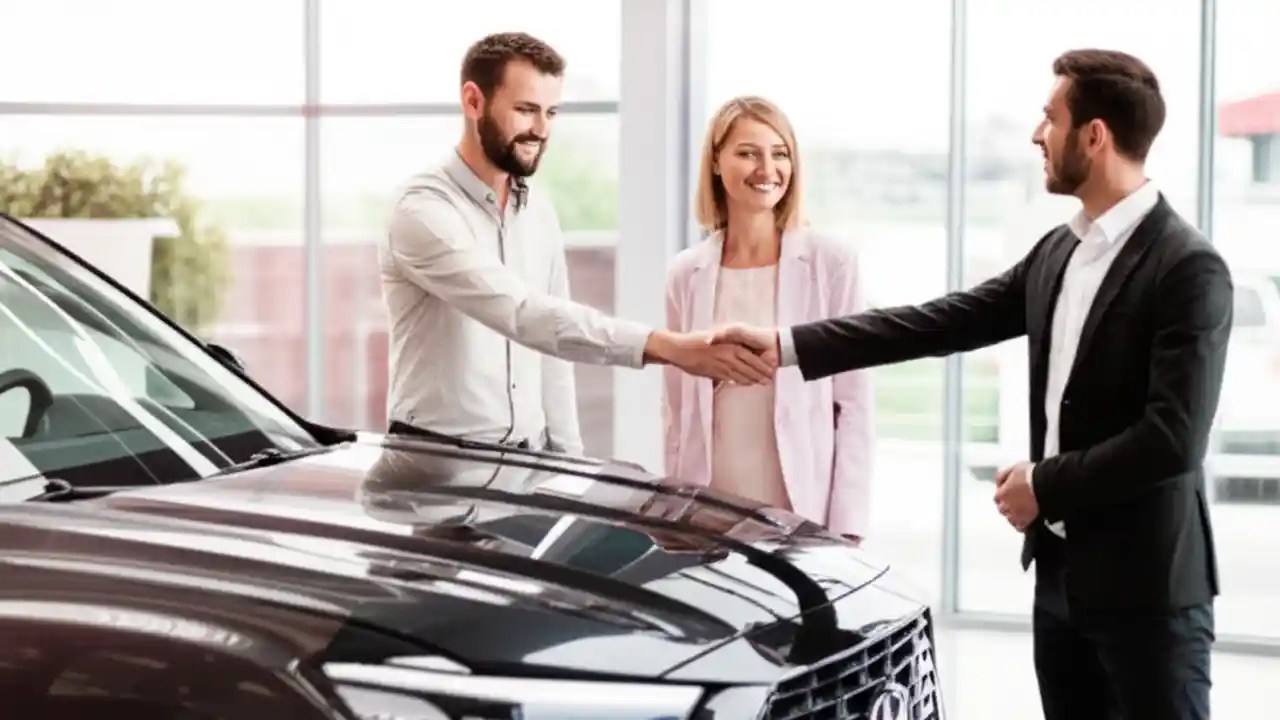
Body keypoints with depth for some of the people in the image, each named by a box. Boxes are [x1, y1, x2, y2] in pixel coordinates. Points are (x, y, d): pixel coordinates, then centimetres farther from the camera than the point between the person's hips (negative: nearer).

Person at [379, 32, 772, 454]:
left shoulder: (539, 210, 8)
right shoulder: (423, 211, -16)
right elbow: (523, 314, -28)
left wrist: (566, 455, 8)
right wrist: (662, 346, -36)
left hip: (529, 455, 6)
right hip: (437, 457, -6)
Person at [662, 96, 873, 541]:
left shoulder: (832, 262, -1)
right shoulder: (686, 274, 7)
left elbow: (854, 404, -1)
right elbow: (676, 413, 11)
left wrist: (847, 529, -6)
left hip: (804, 511, -2)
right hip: (709, 512, 2)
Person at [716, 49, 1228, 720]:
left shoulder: (1189, 268, -16)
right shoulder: (1058, 251, 10)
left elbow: (1173, 439, -22)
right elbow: (943, 321, 10)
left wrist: (1043, 483, -12)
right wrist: (787, 344, 6)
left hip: (1148, 584, -8)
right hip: (1062, 568, 8)